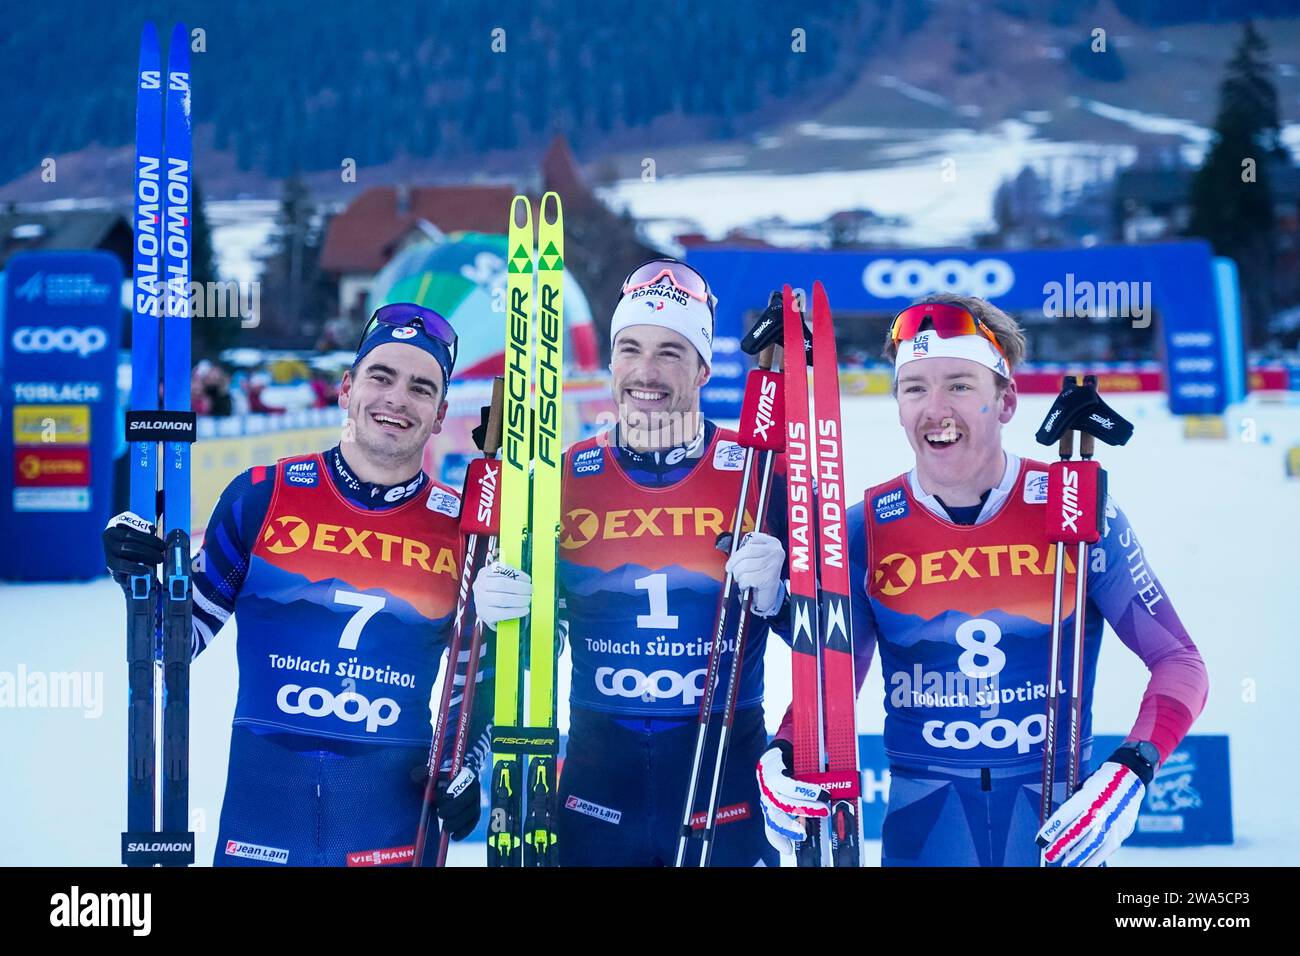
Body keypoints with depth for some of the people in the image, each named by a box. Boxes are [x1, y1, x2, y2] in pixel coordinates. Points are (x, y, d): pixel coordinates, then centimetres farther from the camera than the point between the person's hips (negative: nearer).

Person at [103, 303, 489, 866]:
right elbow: (188, 637, 5)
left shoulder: (460, 528, 3)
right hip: (262, 802, -1)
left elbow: (480, 670, 15)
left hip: (395, 807, 1)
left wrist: (465, 764, 2)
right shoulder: (262, 496, -1)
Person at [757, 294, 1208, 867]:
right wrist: (784, 757, -16)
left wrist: (1133, 769, -21)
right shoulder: (867, 530, -3)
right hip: (923, 817, 1)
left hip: (1057, 812, -1)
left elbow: (1177, 660, -5)